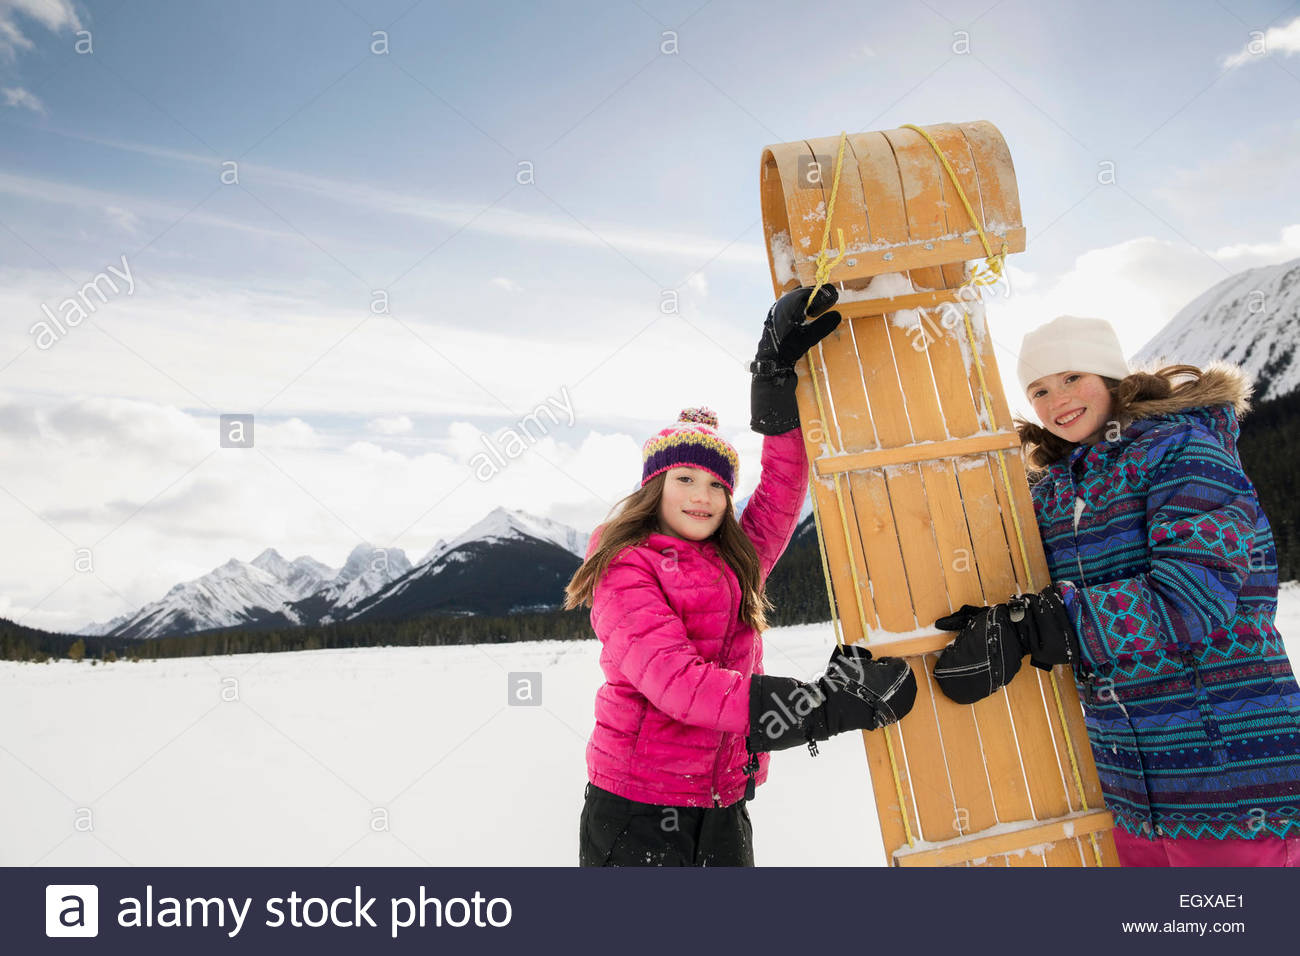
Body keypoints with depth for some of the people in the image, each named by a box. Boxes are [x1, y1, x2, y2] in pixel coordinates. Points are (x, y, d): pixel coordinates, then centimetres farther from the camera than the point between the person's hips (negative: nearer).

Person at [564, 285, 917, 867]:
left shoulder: (739, 563, 7)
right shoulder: (625, 569, -10)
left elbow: (781, 488, 0)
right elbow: (673, 680, -22)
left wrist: (778, 370, -6)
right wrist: (827, 707, -27)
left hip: (724, 813, 6)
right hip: (636, 816, -5)